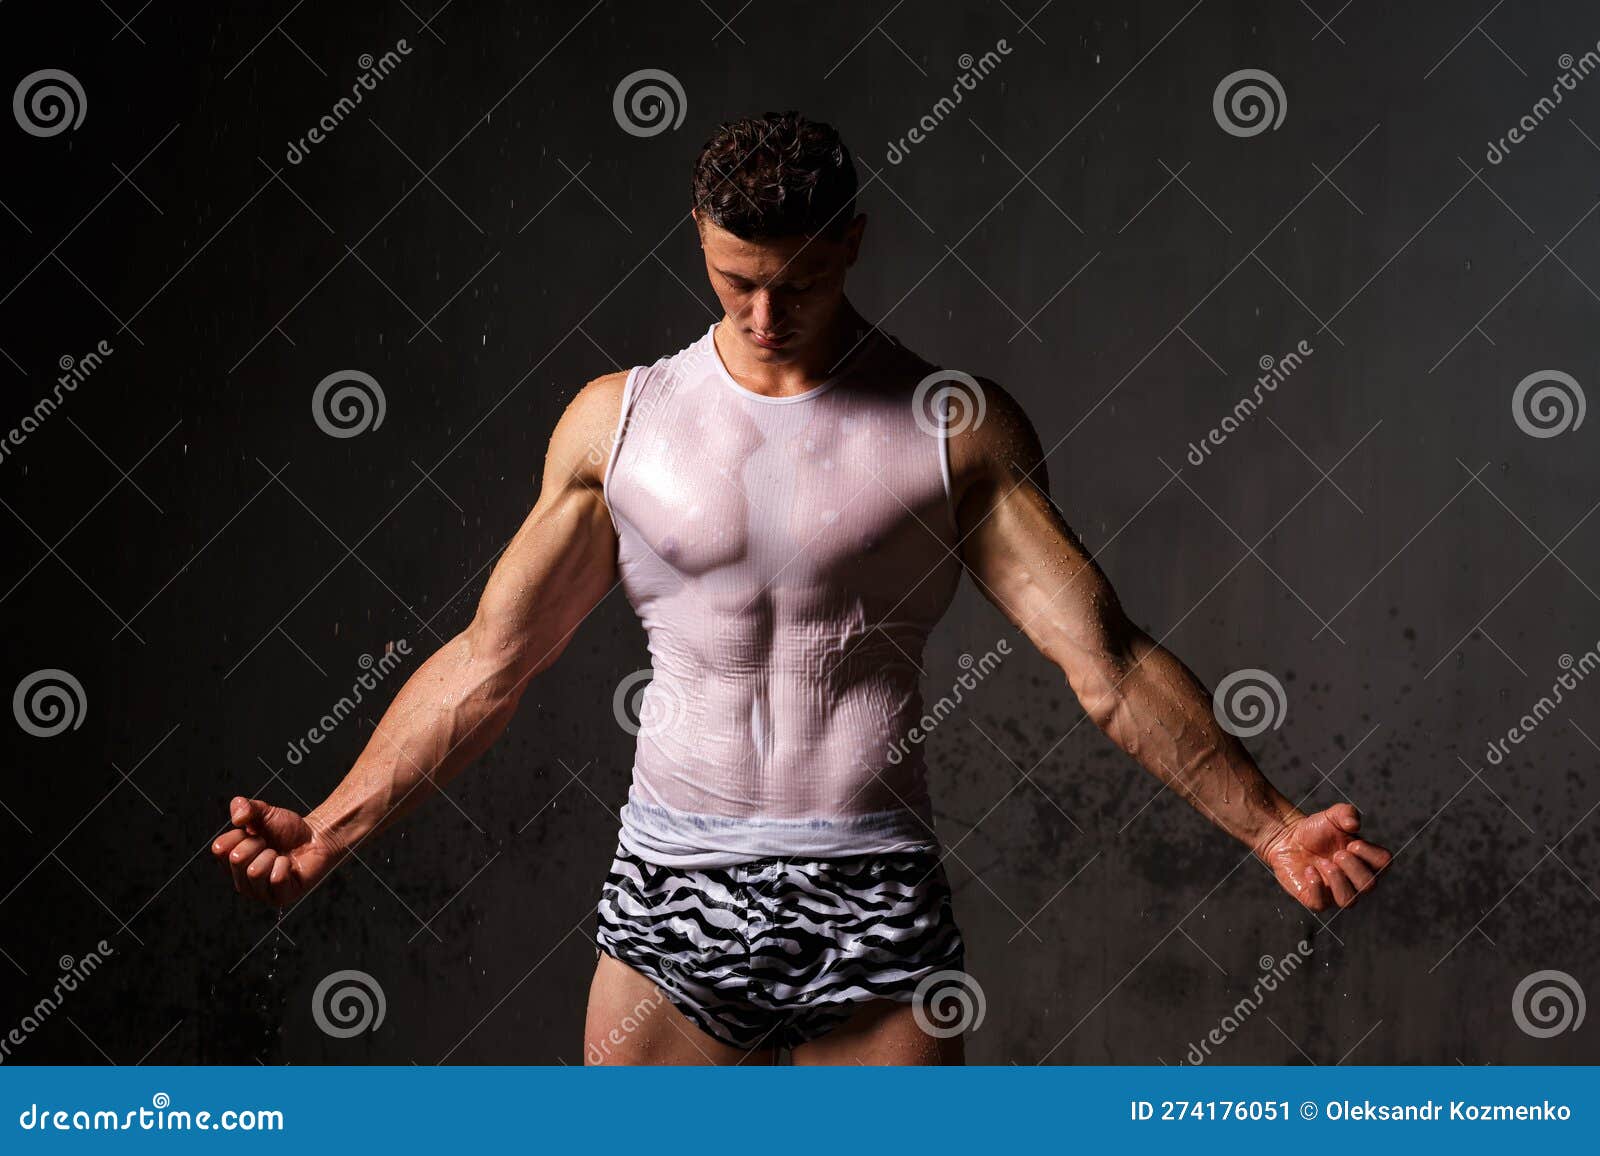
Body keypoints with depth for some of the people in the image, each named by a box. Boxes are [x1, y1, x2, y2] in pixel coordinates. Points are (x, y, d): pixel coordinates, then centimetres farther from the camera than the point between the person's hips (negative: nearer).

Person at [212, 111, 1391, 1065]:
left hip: (876, 902, -1)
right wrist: (333, 827, 3)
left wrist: (1271, 825, -8)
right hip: (675, 896, 1)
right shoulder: (617, 420, 4)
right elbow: (487, 663, 7)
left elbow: (1108, 660, -2)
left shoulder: (959, 429, -1)